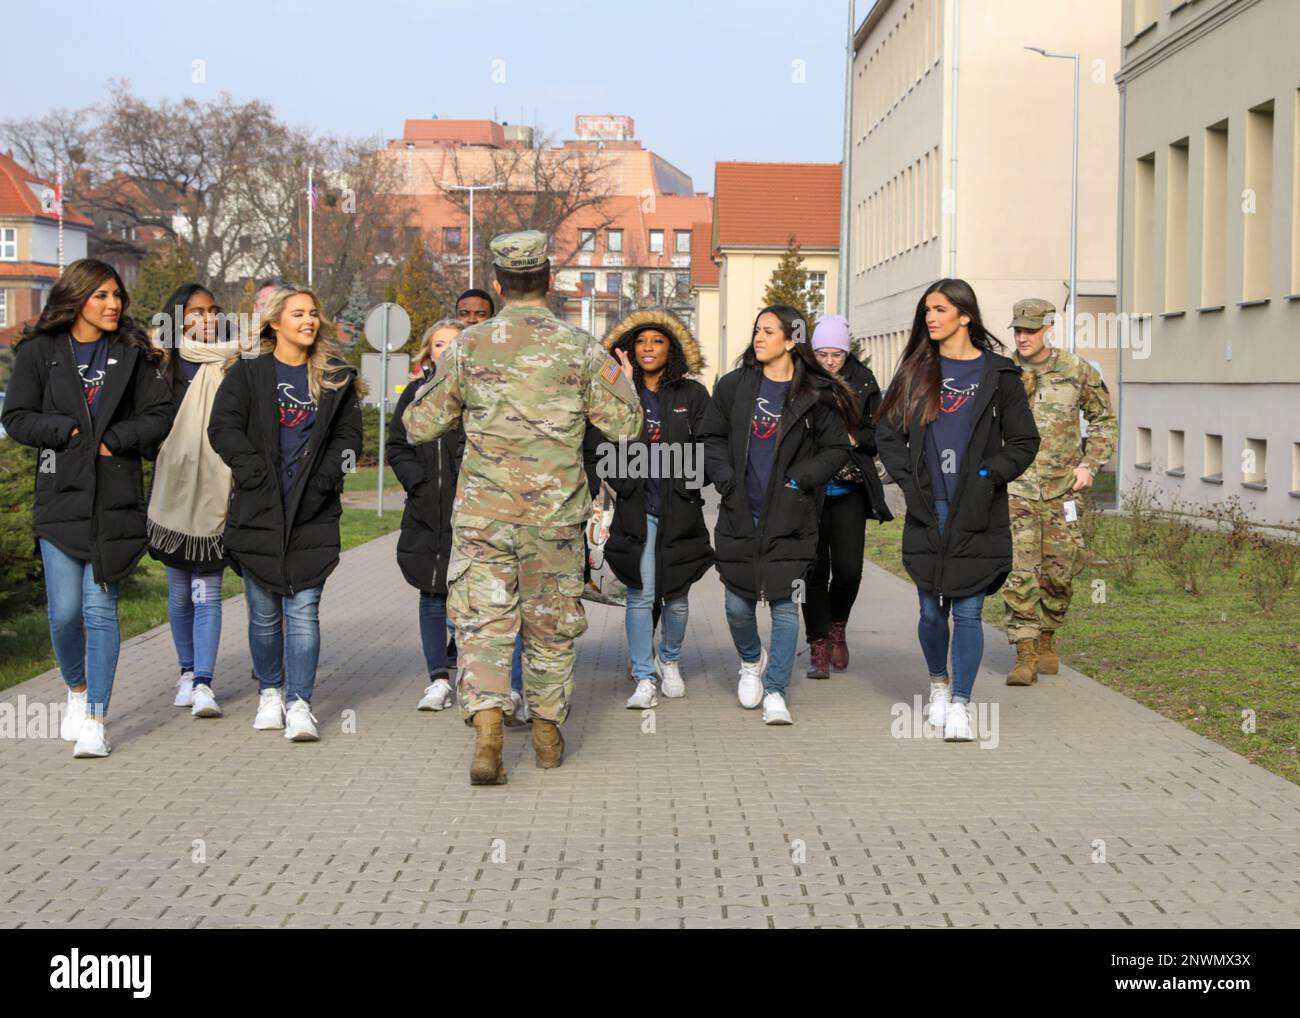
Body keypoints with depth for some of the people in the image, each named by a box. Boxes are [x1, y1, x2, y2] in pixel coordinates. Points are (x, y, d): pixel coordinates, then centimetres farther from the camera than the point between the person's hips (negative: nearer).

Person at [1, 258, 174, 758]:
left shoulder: (133, 353, 6)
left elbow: (158, 416, 2)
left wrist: (112, 440, -9)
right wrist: (71, 431, -9)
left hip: (116, 498, 0)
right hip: (60, 496, 0)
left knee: (100, 608, -3)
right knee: (65, 611, -1)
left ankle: (95, 720, 2)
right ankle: (76, 691, 27)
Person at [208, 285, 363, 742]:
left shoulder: (336, 377, 10)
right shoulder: (247, 373, 4)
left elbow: (349, 434, 9)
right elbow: (223, 427, -4)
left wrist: (326, 477, -5)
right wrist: (255, 474, -12)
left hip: (313, 515, 0)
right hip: (258, 513, 0)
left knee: (303, 612, -7)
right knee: (264, 614, 8)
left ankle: (299, 705, -6)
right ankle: (269, 693, 26)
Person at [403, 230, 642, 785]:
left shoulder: (468, 347, -2)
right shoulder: (580, 348, -2)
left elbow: (419, 426, 3)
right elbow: (624, 426, 2)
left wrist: (431, 386, 24)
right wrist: (625, 385, 22)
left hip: (483, 513, -1)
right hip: (555, 513, 1)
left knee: (483, 623, 1)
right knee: (552, 625, 14)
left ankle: (487, 734, -17)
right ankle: (547, 735, 25)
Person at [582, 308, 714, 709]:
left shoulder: (692, 395, 7)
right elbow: (596, 450, 2)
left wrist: (684, 486, -4)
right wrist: (625, 484, -7)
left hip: (680, 509, 1)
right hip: (635, 510, -1)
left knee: (676, 596, 8)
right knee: (640, 595, -6)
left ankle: (669, 660, 32)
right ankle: (644, 679, 1)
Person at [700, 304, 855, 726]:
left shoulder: (816, 396, -3)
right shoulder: (734, 386, 6)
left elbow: (836, 449, 2)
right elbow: (713, 437, 14)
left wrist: (798, 480, -9)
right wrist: (726, 480, -1)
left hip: (790, 517, -3)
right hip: (740, 513, 3)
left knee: (785, 604, -3)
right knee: (737, 603, 6)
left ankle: (775, 691, 6)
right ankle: (751, 661, 36)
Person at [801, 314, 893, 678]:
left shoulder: (863, 382, 4)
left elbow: (880, 434, 7)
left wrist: (854, 439, -11)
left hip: (849, 489, 1)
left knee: (849, 569, -4)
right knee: (815, 569, 1)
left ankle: (837, 626, 25)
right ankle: (818, 646, 12)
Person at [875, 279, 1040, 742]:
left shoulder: (998, 373, 1)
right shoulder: (917, 371, 8)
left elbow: (1024, 441, 3)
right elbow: (886, 431, 10)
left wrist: (989, 478, -9)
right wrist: (909, 480, -2)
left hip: (977, 513, -2)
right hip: (927, 512, 2)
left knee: (968, 612, -3)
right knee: (932, 611, 8)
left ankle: (960, 705, 4)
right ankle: (938, 683, 32)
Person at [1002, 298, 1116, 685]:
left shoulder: (1077, 371, -1)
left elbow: (1103, 419, 11)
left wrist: (1090, 464, 0)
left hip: (1061, 488, 1)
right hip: (1015, 489, -1)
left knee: (1059, 572, 8)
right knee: (1019, 572, -10)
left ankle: (1047, 639, 29)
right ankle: (1025, 656, -7)